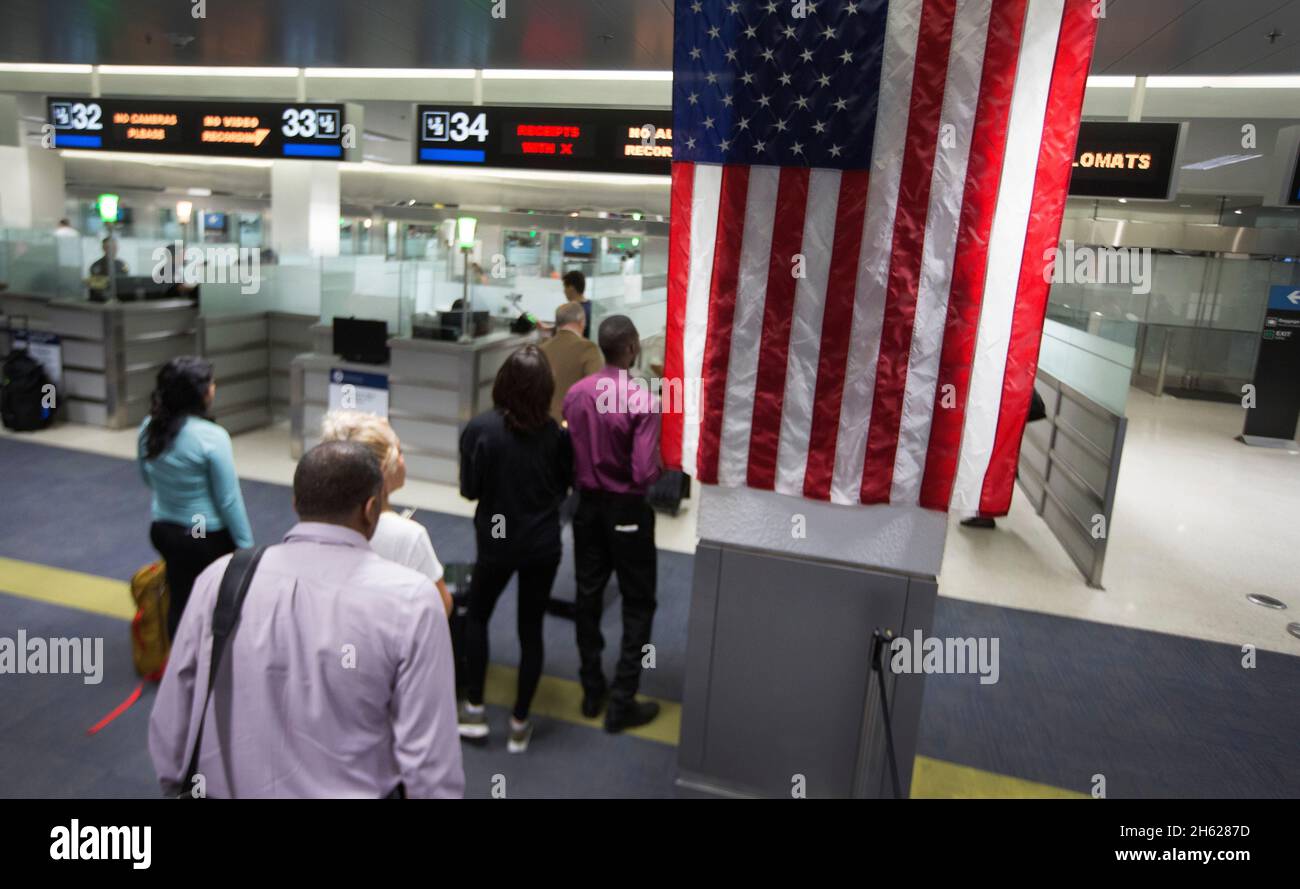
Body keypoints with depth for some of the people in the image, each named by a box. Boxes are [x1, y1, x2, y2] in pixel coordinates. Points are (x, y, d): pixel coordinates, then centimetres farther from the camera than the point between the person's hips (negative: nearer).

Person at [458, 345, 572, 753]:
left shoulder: (480, 428, -18)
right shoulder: (555, 432, -12)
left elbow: (469, 489, -10)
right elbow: (564, 483, 2)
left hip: (496, 542, -1)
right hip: (543, 545, 2)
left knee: (476, 617, 22)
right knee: (531, 629, 13)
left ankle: (474, 710, 25)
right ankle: (520, 723, 23)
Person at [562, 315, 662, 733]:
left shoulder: (575, 393, -4)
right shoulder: (642, 400, -21)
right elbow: (644, 473, -22)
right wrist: (661, 468, -2)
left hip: (587, 505, 5)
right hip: (626, 510, -5)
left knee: (587, 596, 16)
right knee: (638, 604, 10)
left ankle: (592, 691, 28)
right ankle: (621, 703, 14)